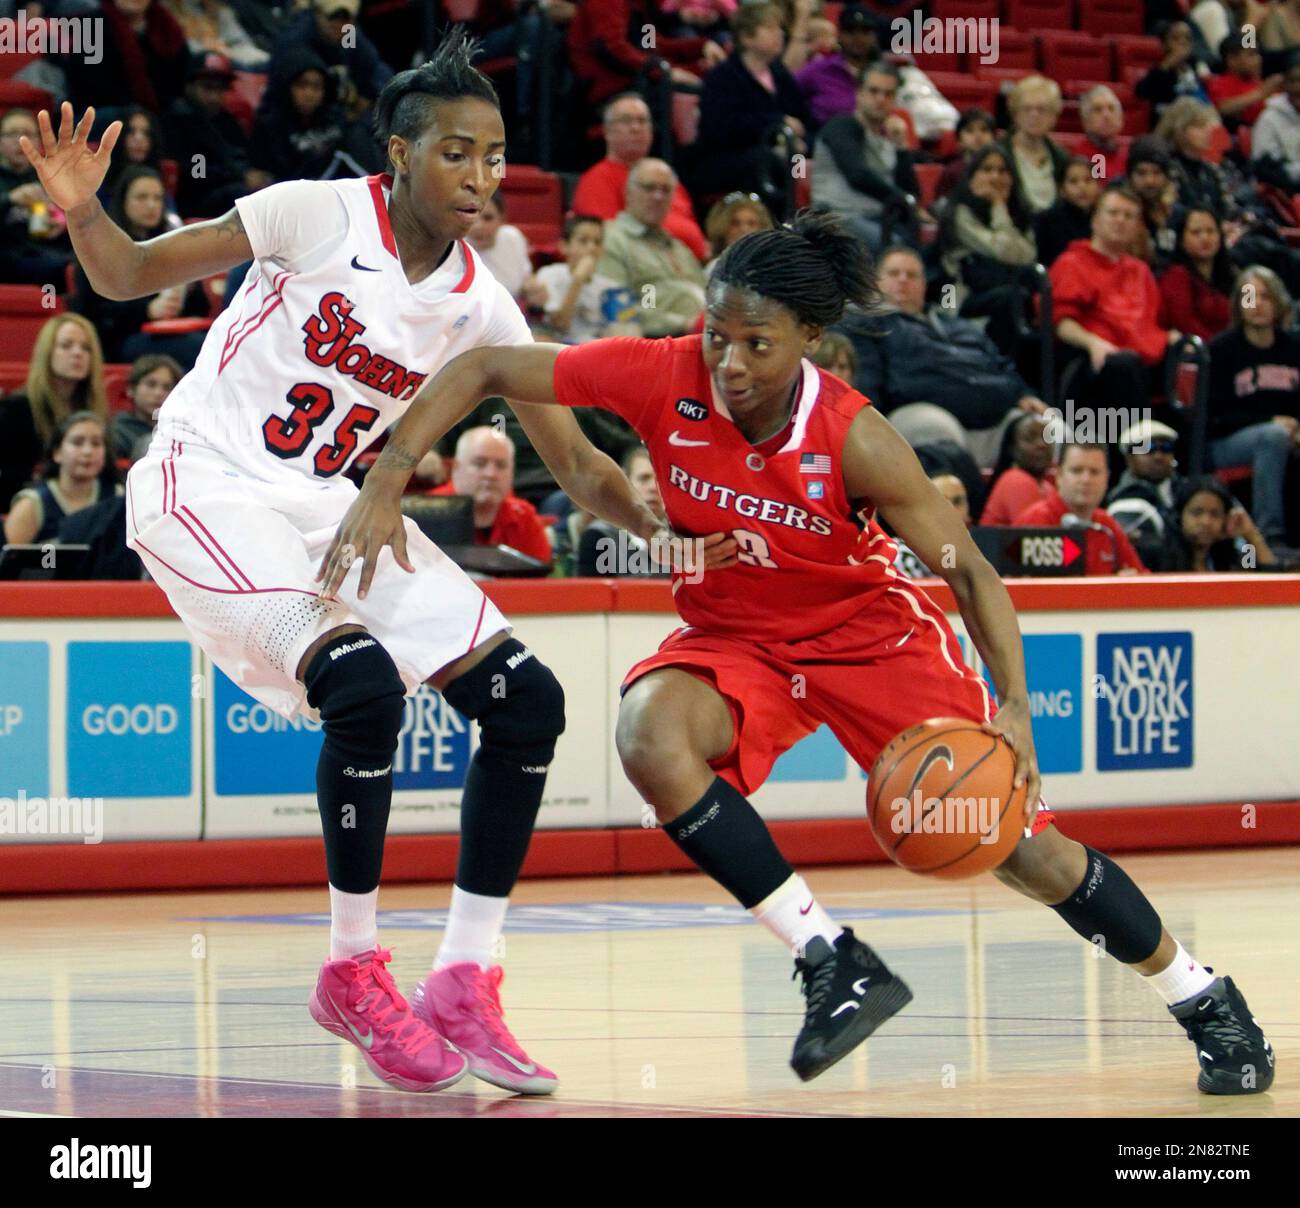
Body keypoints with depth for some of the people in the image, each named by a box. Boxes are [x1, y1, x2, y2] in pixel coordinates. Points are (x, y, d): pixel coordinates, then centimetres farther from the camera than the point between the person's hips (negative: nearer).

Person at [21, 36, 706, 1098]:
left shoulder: (480, 306, 1)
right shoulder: (320, 216, -13)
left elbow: (577, 464, 5)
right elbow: (130, 275, -8)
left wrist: (668, 533, -11)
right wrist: (80, 210, -29)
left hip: (327, 506, 7)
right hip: (207, 485, -7)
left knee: (527, 702, -4)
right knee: (362, 682, -29)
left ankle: (464, 986, 1)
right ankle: (353, 973, -12)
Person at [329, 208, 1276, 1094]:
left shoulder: (853, 441, -26)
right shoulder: (660, 378, -23)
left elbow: (969, 569, -16)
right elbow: (482, 371, -15)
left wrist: (1014, 706, -28)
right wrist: (384, 486, -24)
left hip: (871, 631, -2)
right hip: (731, 636, 2)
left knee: (1019, 846, -5)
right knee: (650, 736, -32)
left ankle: (1205, 1002, 19)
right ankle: (835, 965, -22)